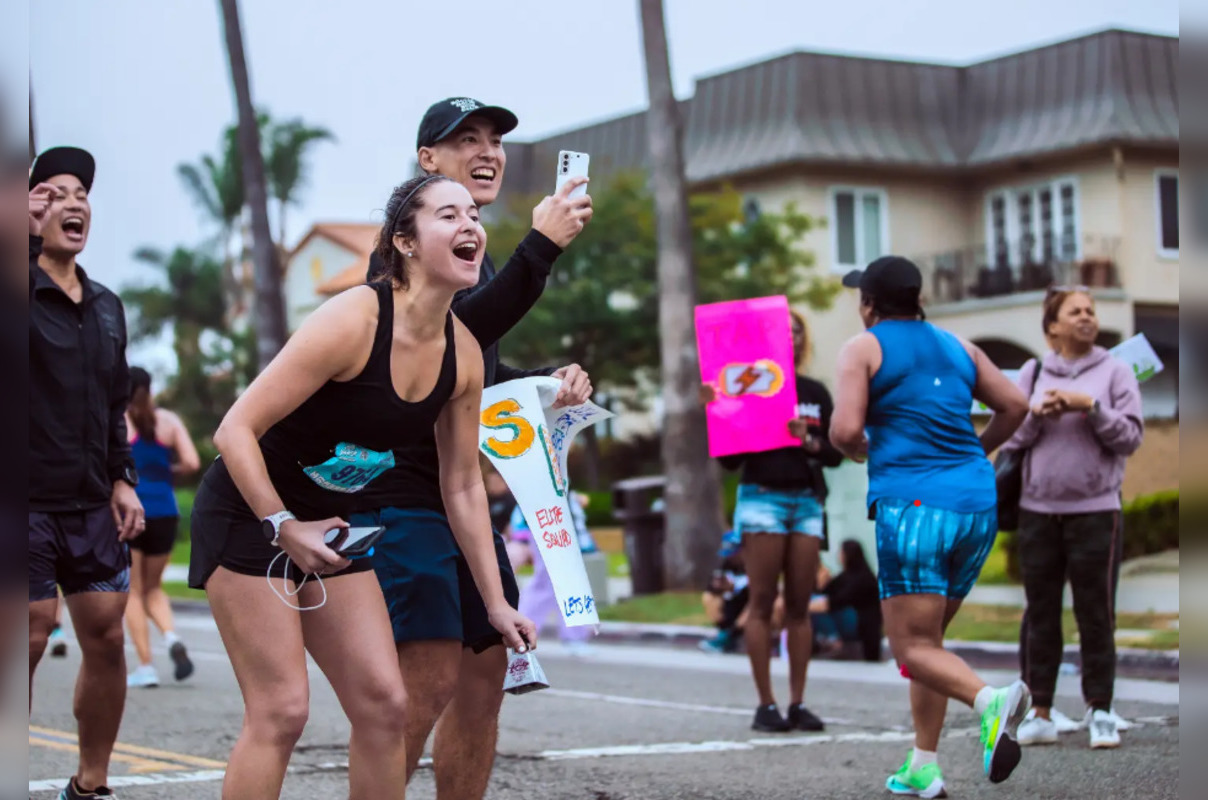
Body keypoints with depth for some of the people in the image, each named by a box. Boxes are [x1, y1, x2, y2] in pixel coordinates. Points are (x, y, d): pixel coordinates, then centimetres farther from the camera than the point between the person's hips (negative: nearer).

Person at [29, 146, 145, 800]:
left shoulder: (107, 306, 13)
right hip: (31, 499, -6)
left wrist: (123, 478, 11)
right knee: (31, 640, -7)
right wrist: (30, 230, -35)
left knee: (107, 640, 6)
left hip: (93, 503, 6)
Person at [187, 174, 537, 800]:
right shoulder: (353, 320, -25)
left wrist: (495, 602, 7)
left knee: (384, 704, 3)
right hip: (248, 514, -7)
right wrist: (283, 528, -23)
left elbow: (463, 488, 7)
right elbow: (236, 430, -23)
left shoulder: (463, 354, -3)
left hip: (329, 526, 7)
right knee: (280, 712, -11)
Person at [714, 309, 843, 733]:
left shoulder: (816, 393, 12)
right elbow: (729, 461, 1)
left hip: (807, 501, 4)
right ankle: (765, 704, -2)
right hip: (762, 497, -3)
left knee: (799, 605, 2)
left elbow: (837, 453, 11)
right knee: (763, 603, -4)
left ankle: (797, 704, 4)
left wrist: (810, 442, -8)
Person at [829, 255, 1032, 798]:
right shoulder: (956, 346, 17)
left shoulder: (863, 348, 1)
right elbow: (1015, 405, 14)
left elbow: (845, 431, -10)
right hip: (978, 505, 6)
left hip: (913, 505, -6)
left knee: (913, 647, -6)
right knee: (928, 637, 18)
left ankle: (990, 701, -34)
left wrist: (859, 450, 12)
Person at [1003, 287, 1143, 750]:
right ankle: (1040, 712, 12)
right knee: (1041, 612, 7)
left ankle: (1100, 711, 8)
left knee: (1096, 614, 1)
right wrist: (1037, 413, -11)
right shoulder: (1033, 373, 9)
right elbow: (1011, 437, 6)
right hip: (1038, 510, 3)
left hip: (1095, 509, -3)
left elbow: (1131, 437, -5)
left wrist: (1090, 407, -17)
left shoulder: (1114, 372, 2)